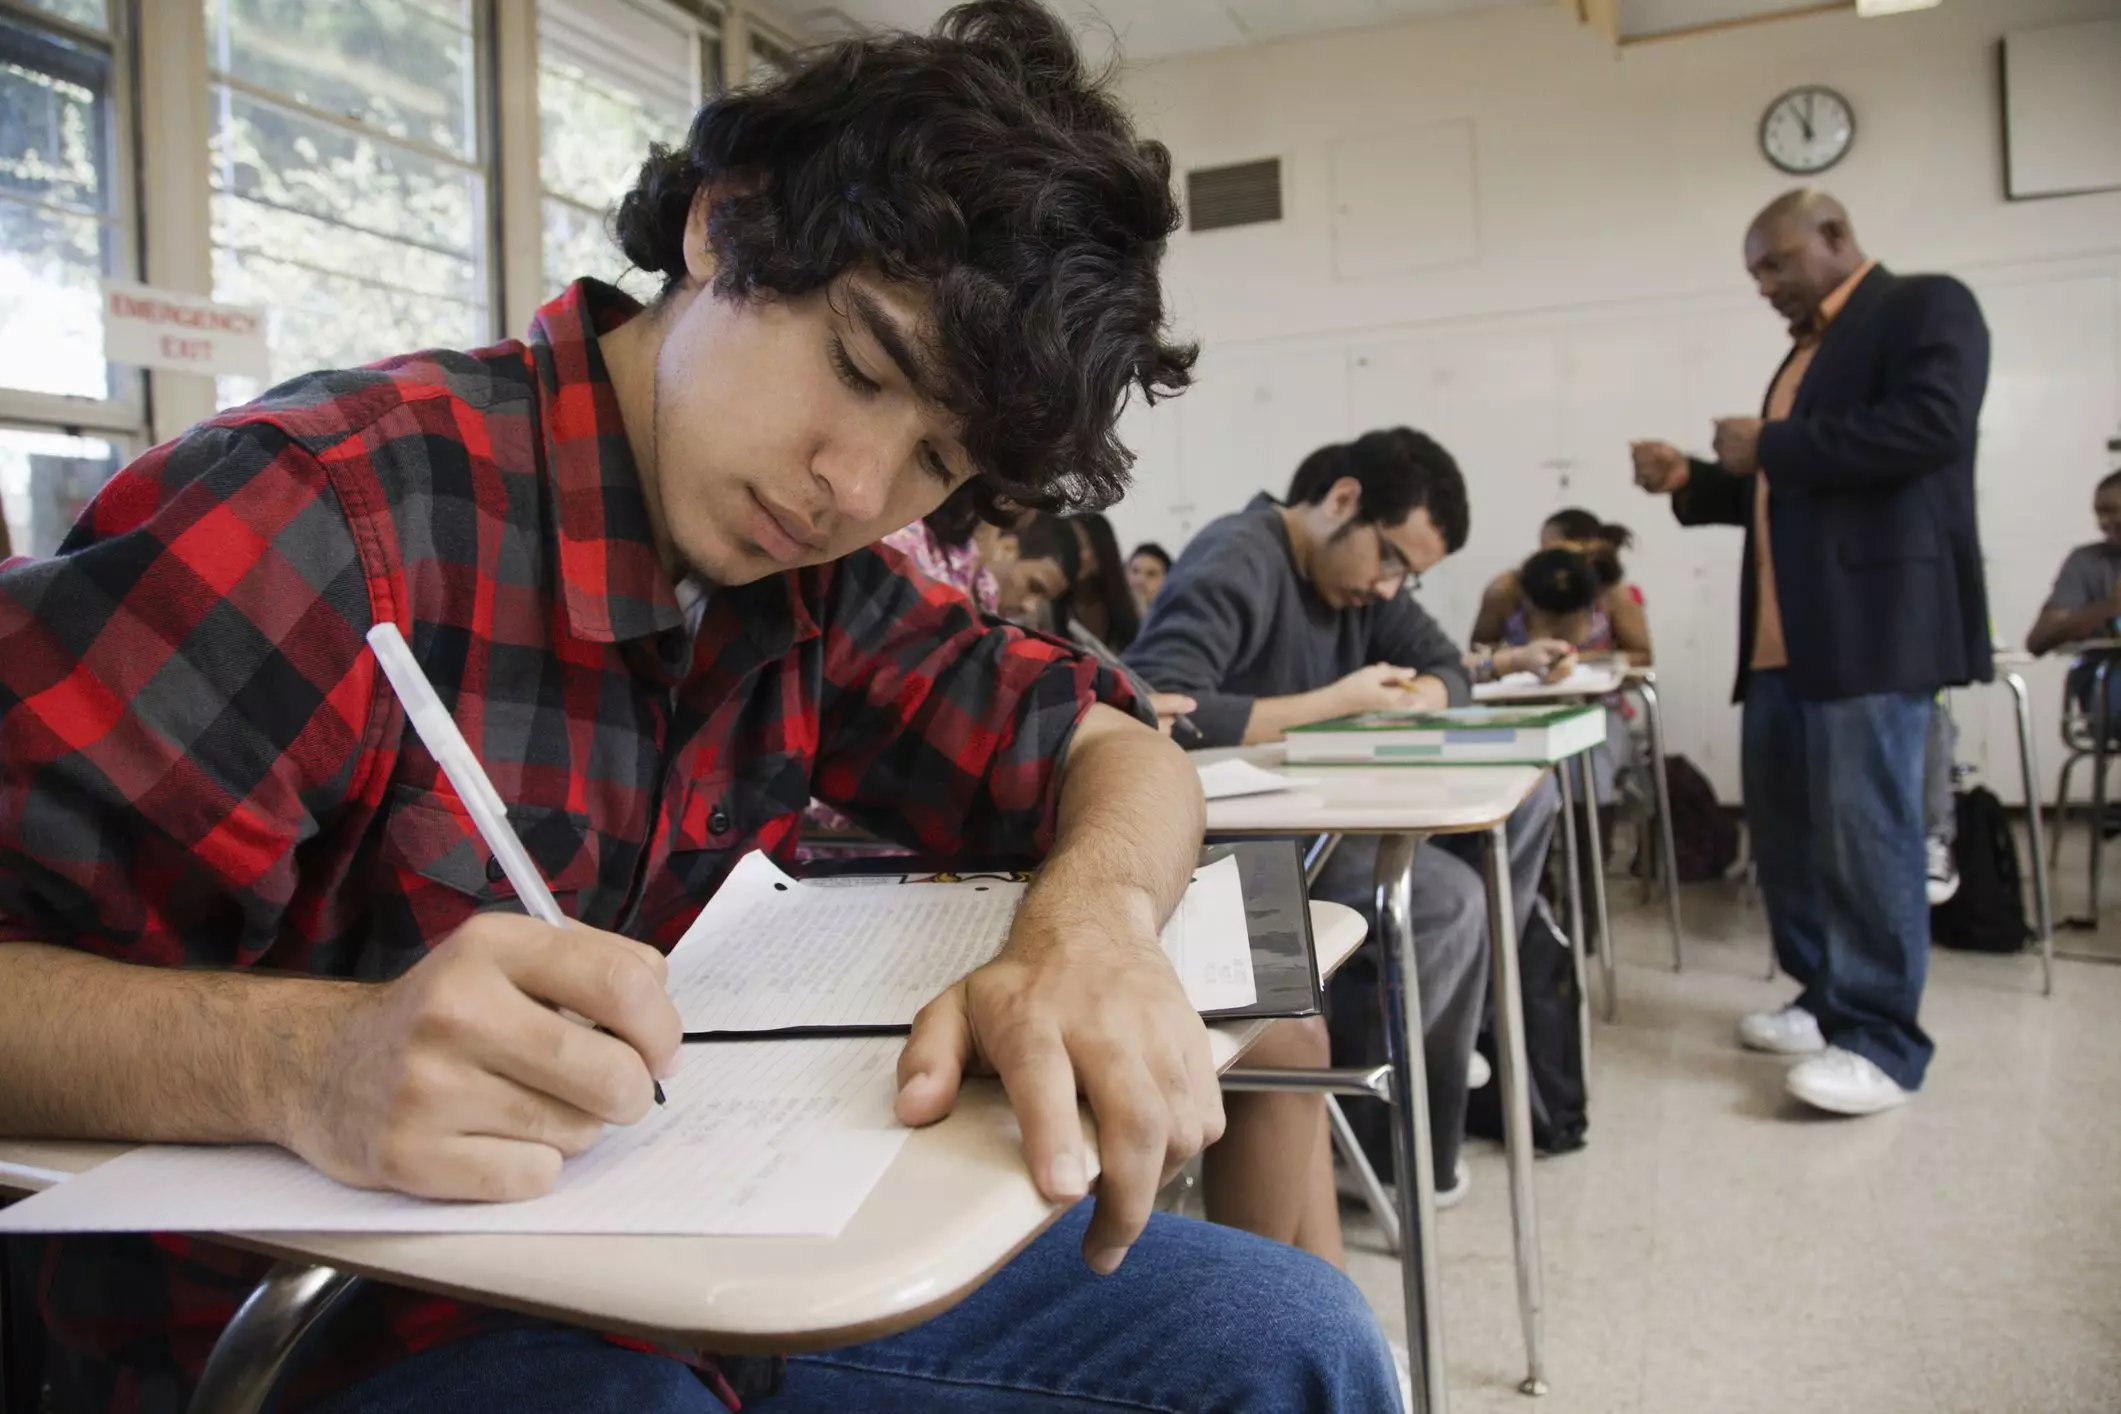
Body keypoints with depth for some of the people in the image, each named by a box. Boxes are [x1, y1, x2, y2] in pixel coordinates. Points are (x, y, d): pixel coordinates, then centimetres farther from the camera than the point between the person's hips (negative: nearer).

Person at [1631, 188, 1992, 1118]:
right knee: (1784, 823, 10)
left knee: (1864, 827, -8)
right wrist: (1692, 481, 15)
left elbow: (1928, 424, -19)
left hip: (1873, 622, -9)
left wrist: (1772, 447, -13)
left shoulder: (1926, 307, -1)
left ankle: (1882, 1043, 0)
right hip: (1786, 634, 9)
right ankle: (1828, 1002, 22)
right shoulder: (1810, 348, 24)